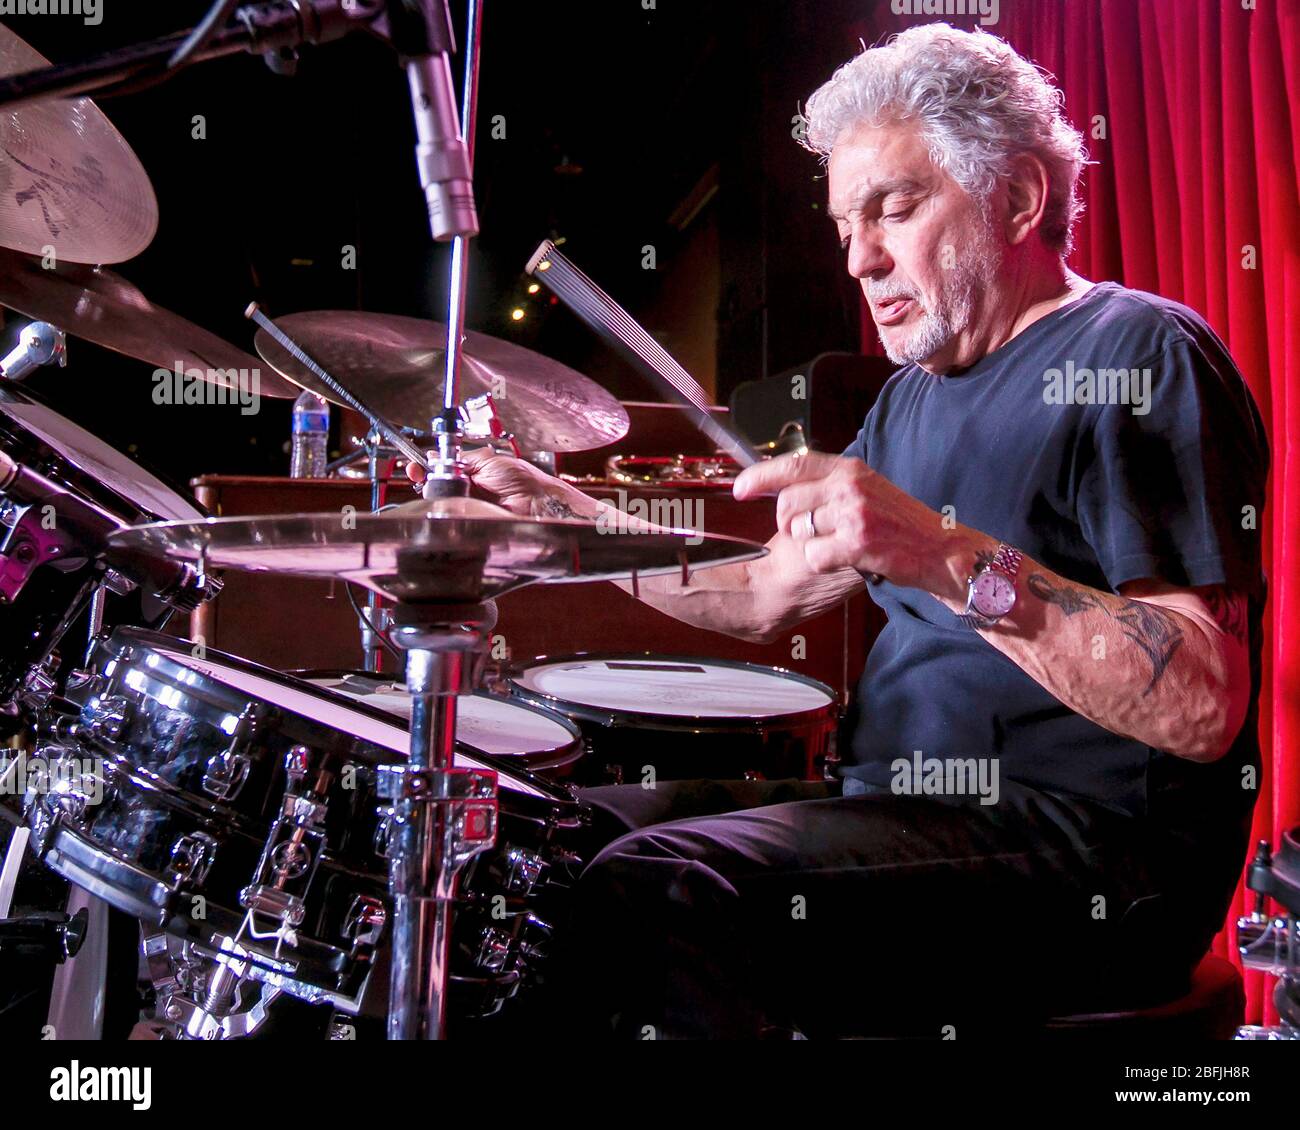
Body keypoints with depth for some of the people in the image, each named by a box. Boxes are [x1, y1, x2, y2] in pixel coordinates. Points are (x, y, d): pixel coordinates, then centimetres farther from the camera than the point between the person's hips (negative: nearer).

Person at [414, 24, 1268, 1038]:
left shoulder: (1139, 353, -10)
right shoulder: (917, 391, 17)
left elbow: (1204, 708, -21)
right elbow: (771, 596, 18)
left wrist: (948, 559, -31)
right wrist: (572, 520, 11)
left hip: (1098, 847, -8)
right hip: (903, 802, 9)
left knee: (656, 896, -29)